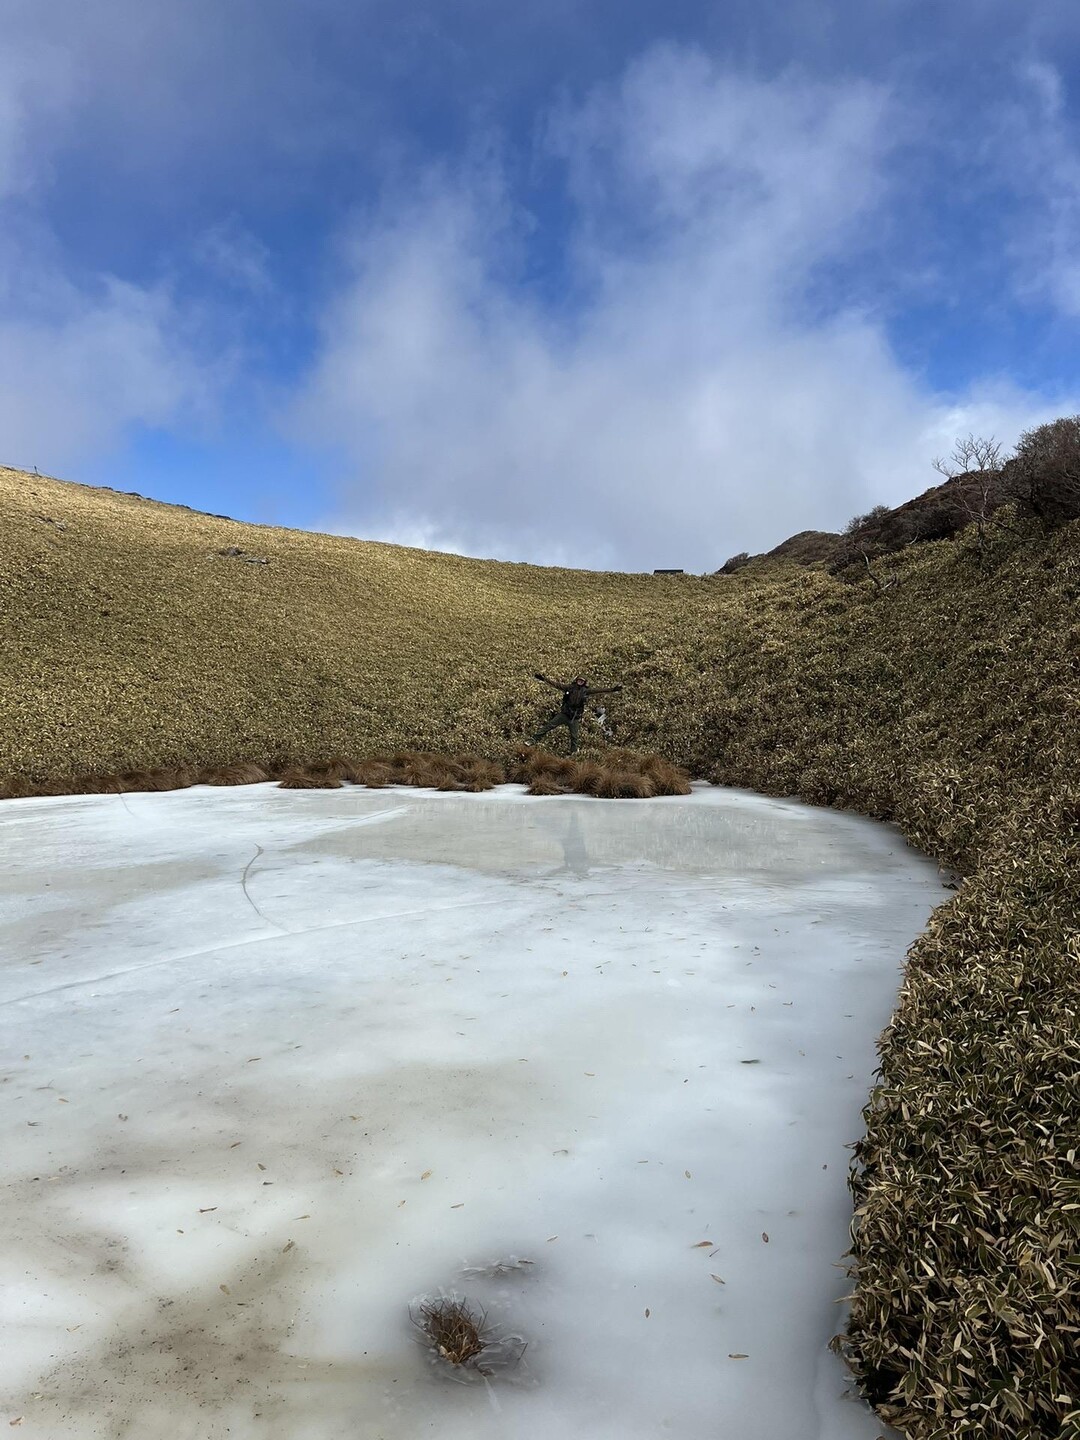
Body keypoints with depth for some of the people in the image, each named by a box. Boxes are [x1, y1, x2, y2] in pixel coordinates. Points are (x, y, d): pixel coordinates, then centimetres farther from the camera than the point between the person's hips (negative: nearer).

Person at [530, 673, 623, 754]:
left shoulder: (586, 691, 2)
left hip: (575, 718, 1)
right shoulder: (570, 687, 1)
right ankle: (534, 739, -5)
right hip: (563, 714, -1)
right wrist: (543, 678, -6)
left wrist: (612, 689, -8)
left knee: (574, 737, 4)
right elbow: (556, 685, -1)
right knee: (549, 726, -8)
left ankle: (573, 753, 17)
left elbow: (599, 691, -1)